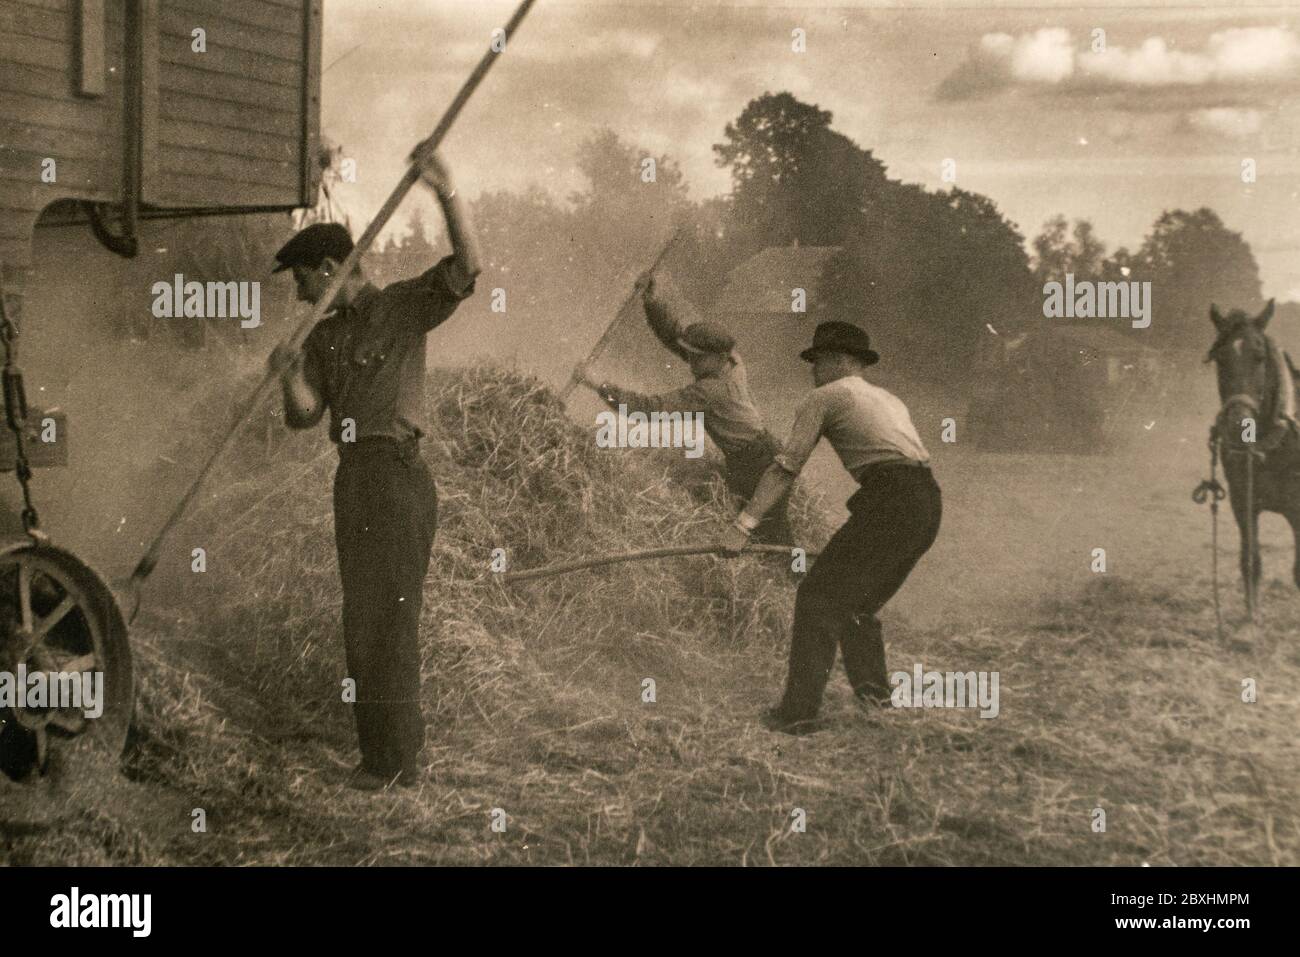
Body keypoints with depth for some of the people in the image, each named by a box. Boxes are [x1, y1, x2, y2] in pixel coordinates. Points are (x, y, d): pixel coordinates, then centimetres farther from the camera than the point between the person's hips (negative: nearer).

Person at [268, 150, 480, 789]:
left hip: (395, 476, -8)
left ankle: (393, 756, 2)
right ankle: (390, 754, 22)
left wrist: (446, 192, -28)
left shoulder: (405, 306, -2)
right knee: (366, 621, 12)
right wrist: (291, 378, -15)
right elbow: (304, 416, 7)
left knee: (387, 617, -6)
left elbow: (468, 266, -17)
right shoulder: (323, 338, 16)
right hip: (353, 478, 8)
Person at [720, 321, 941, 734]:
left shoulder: (825, 397, 8)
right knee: (860, 599, 22)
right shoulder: (891, 400, 30)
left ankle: (799, 710, -8)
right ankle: (872, 685, 14)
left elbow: (785, 467, 0)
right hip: (929, 504, 8)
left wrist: (743, 525, -1)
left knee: (819, 598, -4)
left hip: (889, 502, -8)